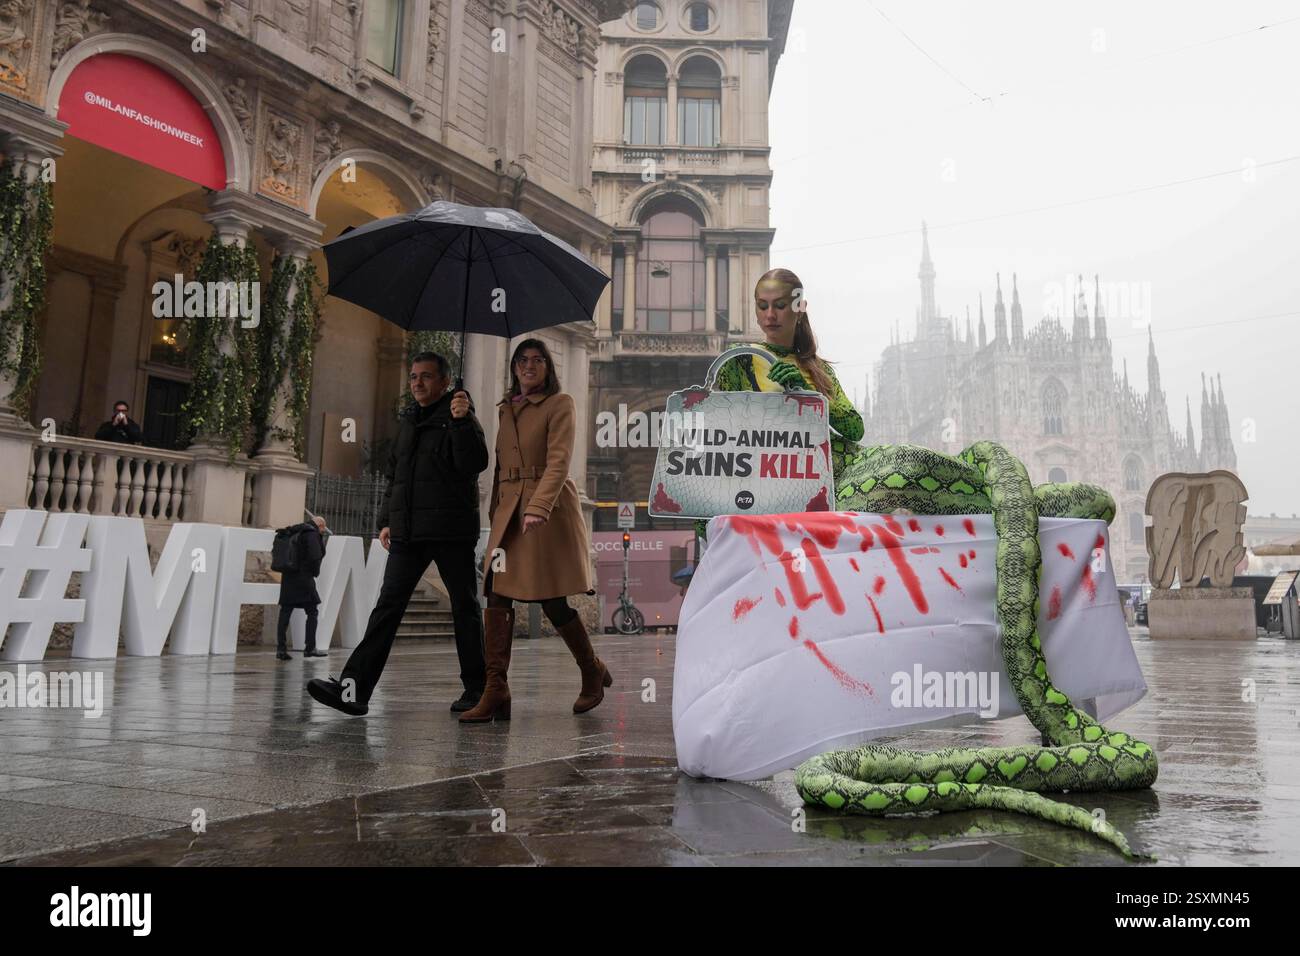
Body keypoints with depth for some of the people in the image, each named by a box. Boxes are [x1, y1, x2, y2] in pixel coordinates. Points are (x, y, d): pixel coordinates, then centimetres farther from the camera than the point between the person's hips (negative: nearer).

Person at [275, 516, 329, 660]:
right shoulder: (312, 534, -7)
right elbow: (315, 556, -18)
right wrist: (316, 572, -2)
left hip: (288, 577, 7)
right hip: (304, 577, -7)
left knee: (285, 612, 5)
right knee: (312, 612, 3)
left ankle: (280, 649, 3)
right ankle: (310, 648, 2)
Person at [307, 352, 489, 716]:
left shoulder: (458, 416, -1)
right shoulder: (408, 420, 18)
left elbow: (474, 464, -17)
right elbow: (394, 473, 25)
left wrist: (462, 421, -27)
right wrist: (387, 519, 19)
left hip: (451, 532, -6)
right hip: (408, 532, 6)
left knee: (465, 607, 4)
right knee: (388, 605, -2)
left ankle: (475, 689, 15)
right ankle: (355, 688, -6)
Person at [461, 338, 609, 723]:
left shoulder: (559, 404, -1)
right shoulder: (505, 409, 18)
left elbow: (558, 461, -14)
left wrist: (537, 508, -27)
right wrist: (494, 512, 13)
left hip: (549, 510, -6)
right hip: (508, 512, 6)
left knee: (553, 602, -2)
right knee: (497, 598, -5)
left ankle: (593, 673, 21)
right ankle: (495, 693, -2)